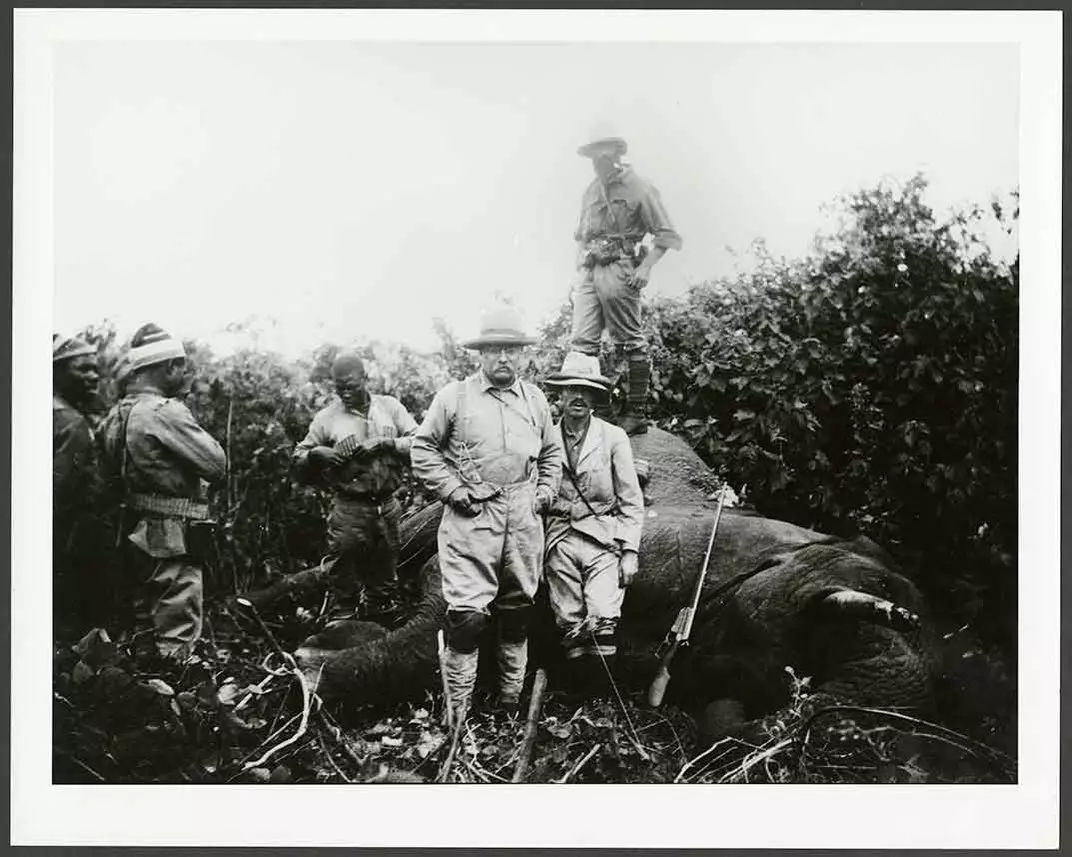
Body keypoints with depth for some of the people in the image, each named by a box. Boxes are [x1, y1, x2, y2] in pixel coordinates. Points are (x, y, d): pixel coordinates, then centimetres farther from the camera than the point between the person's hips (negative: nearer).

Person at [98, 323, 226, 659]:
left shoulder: (117, 413, 8)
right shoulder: (166, 412, -19)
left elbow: (111, 470, 15)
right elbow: (217, 464, -18)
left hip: (137, 532, 9)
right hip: (173, 539, -9)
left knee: (144, 627, 20)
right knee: (176, 638, -3)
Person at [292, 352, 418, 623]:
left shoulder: (390, 407, 6)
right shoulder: (326, 418, 3)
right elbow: (298, 458, 9)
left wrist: (386, 443, -15)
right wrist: (316, 453, -13)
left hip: (388, 506, 2)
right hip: (348, 509, -2)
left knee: (385, 574, 13)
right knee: (344, 572, -5)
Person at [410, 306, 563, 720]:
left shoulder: (535, 398, 13)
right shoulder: (454, 396, 0)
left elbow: (552, 452, 23)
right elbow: (423, 449, 2)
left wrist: (545, 492, 9)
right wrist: (453, 490, -7)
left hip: (524, 517, 5)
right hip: (472, 516, -4)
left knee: (518, 608, 12)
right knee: (468, 613, -10)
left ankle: (512, 698, 27)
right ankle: (457, 712, 2)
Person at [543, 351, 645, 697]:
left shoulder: (613, 438, 4)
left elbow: (632, 501, 4)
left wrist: (630, 551, -3)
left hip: (604, 539, -1)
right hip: (560, 541, 1)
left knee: (602, 619, -18)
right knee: (570, 625, -1)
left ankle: (603, 692, -2)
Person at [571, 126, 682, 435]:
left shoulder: (638, 187, 0)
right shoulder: (591, 191, 20)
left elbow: (666, 234, -3)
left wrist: (646, 266, -13)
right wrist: (580, 263, 16)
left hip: (619, 269, -6)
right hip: (589, 271, 6)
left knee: (631, 342, -2)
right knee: (581, 341, -4)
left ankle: (637, 413, 3)